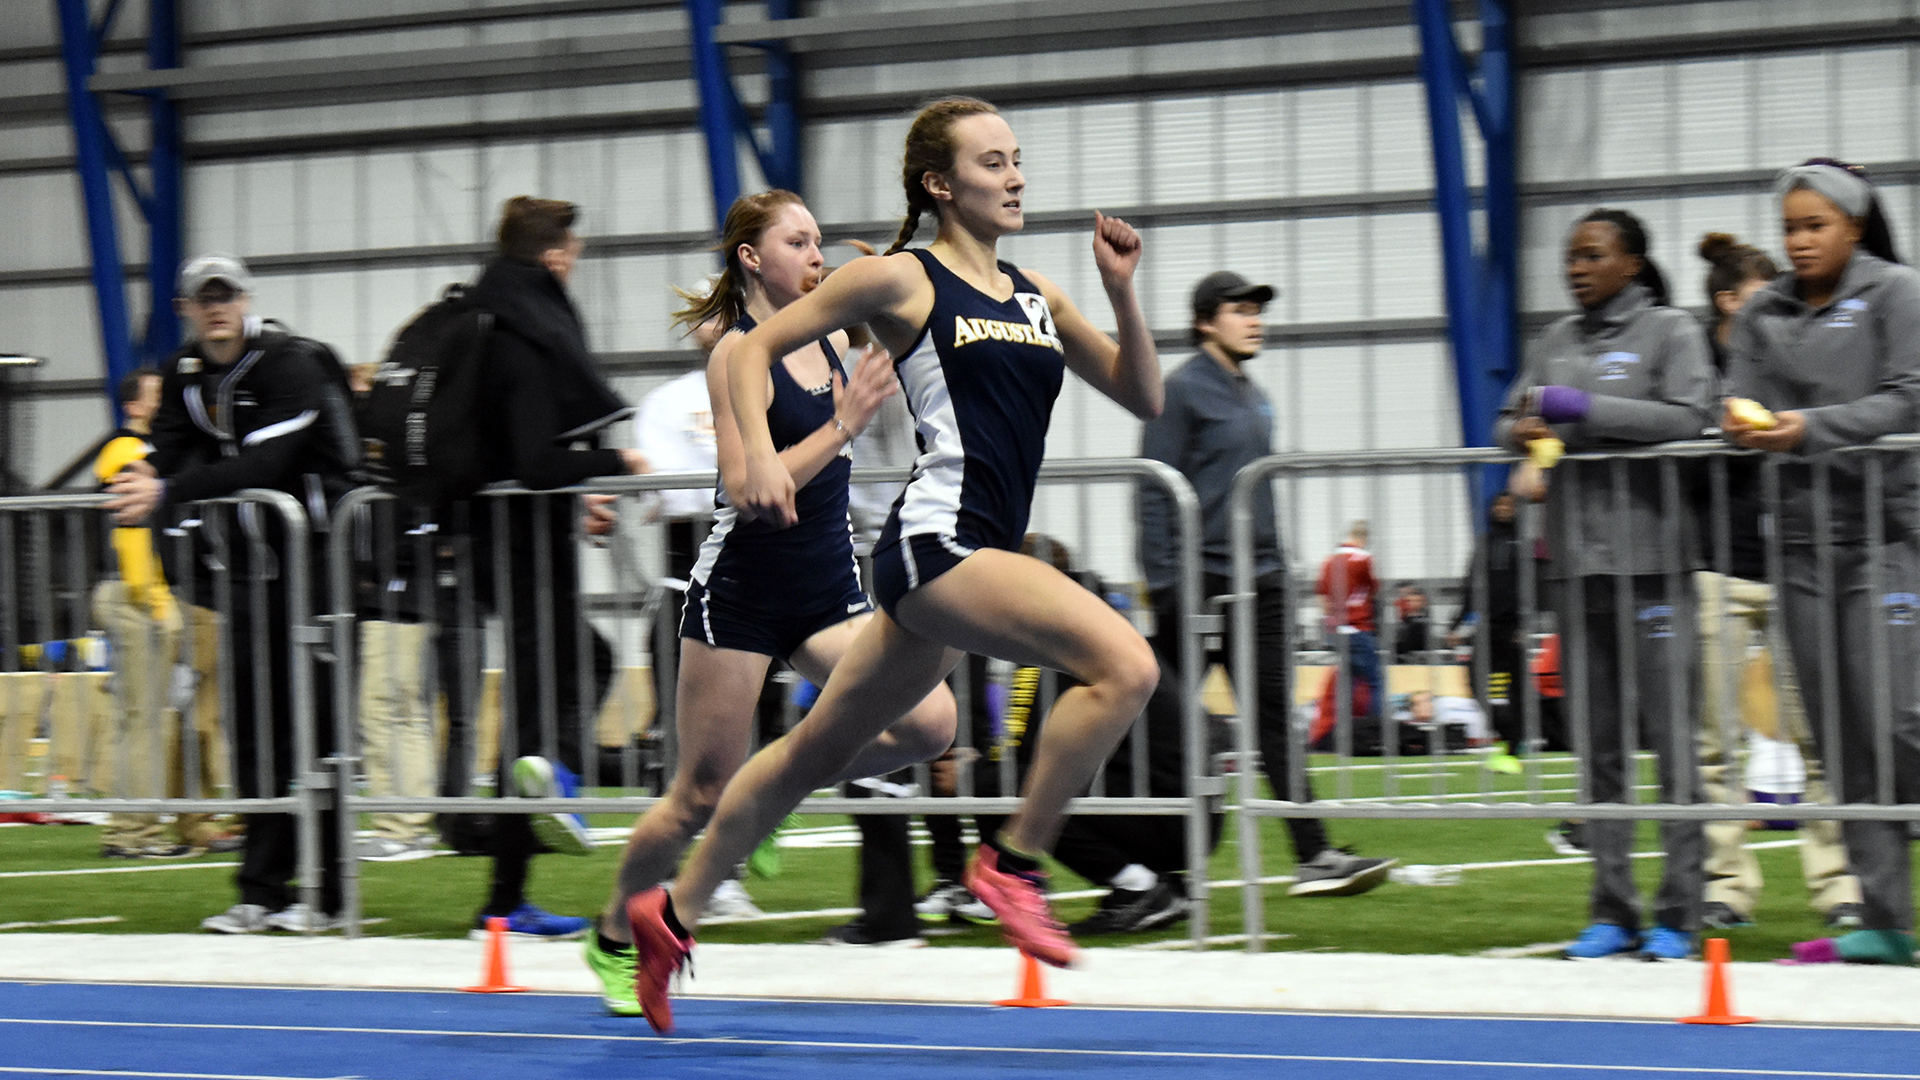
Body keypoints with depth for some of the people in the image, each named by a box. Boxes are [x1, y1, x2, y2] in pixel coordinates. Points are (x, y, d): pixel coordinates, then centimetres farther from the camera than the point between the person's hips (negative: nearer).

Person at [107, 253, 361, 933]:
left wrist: (170, 493, -35)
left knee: (313, 719, -6)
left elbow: (263, 465, -27)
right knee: (256, 722, 4)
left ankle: (326, 891, -2)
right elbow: (168, 453, -4)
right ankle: (263, 893, 7)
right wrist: (141, 484, -28)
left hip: (312, 551, -6)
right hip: (244, 564, 6)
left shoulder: (292, 365, -14)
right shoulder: (185, 375, 8)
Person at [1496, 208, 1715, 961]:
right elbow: (1507, 422, 20)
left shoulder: (1671, 332, 2)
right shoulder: (1555, 342, 17)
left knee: (1670, 732, -8)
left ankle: (1678, 913, -6)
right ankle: (1612, 911, 9)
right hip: (1576, 559, 5)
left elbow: (1686, 418, -11)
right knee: (1597, 741, 6)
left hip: (1651, 558, -5)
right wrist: (1522, 432, -4)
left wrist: (1582, 408, -14)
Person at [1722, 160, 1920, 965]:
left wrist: (1811, 428, -19)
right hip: (1802, 537, 5)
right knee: (1837, 735, 2)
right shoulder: (1763, 314, 16)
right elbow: (1735, 405, 11)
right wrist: (1743, 425, -13)